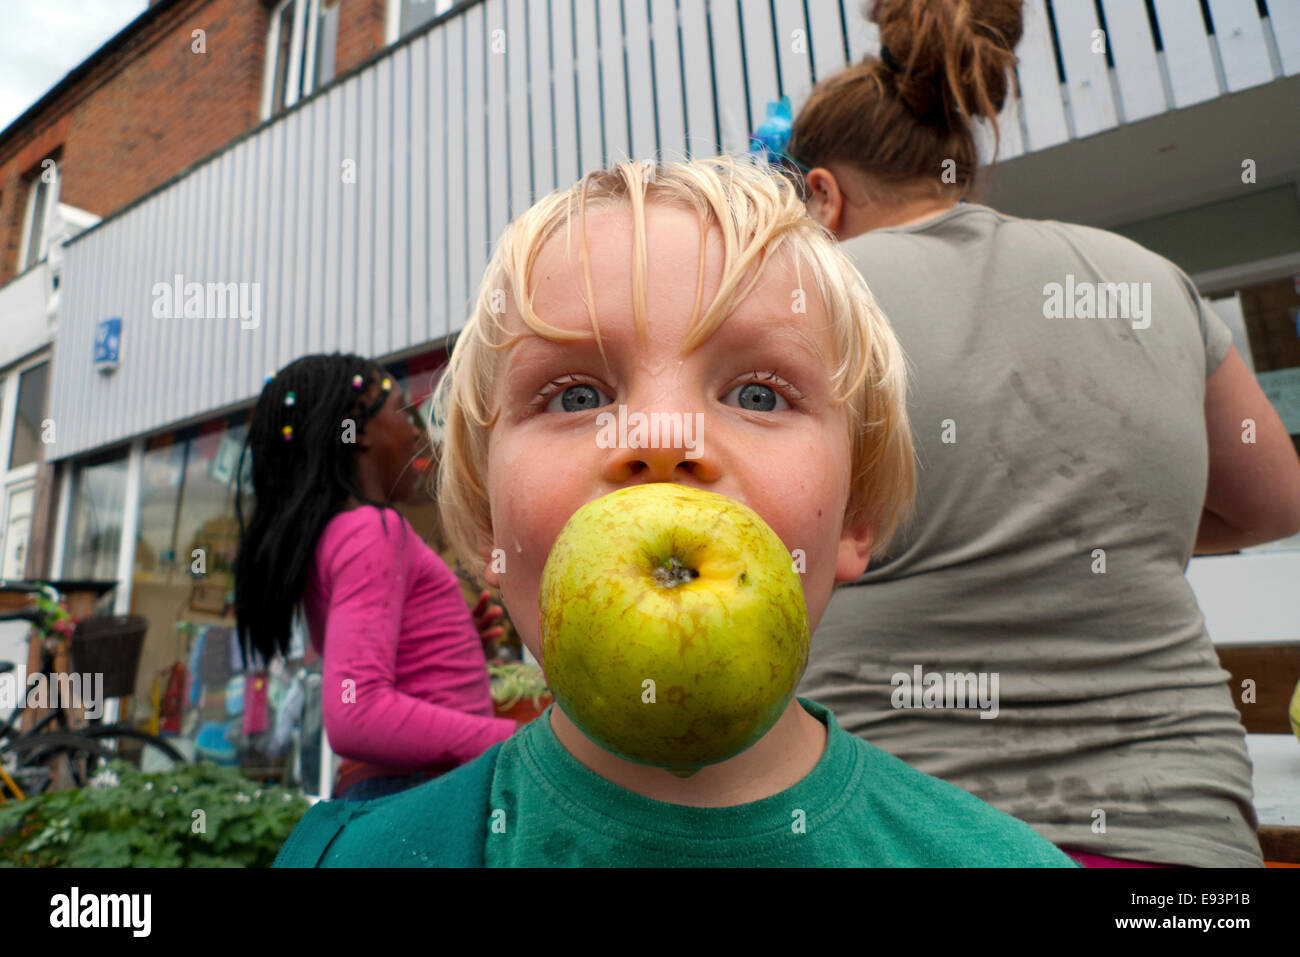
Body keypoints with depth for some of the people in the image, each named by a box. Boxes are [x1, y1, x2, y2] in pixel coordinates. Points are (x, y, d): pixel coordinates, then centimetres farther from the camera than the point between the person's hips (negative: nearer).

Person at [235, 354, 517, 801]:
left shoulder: (330, 534, 17)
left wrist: (450, 642, 17)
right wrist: (520, 740, -24)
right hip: (422, 789, -9)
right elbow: (356, 718, -23)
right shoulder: (374, 528, -11)